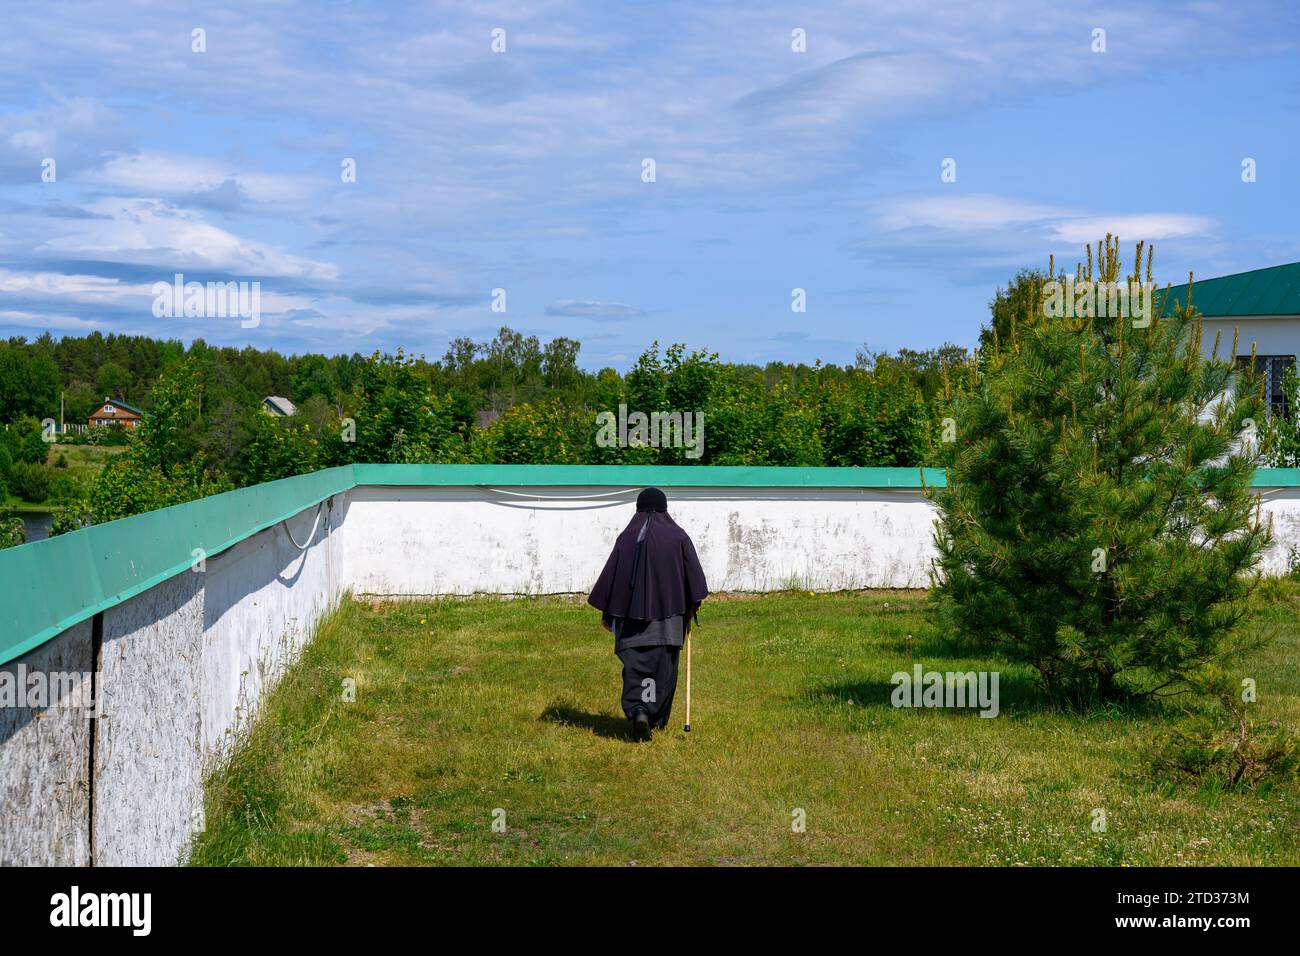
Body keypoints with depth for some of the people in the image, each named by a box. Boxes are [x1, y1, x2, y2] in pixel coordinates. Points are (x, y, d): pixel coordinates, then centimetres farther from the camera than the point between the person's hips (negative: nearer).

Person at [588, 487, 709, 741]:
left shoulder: (627, 537, 0)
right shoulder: (677, 536, 0)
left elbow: (610, 574, 1)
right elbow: (693, 571, 0)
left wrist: (606, 611, 9)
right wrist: (693, 604, 11)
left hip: (632, 611, -1)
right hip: (669, 612, 1)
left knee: (635, 663, -3)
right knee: (664, 665, 13)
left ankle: (638, 711, -25)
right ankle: (658, 718, 20)